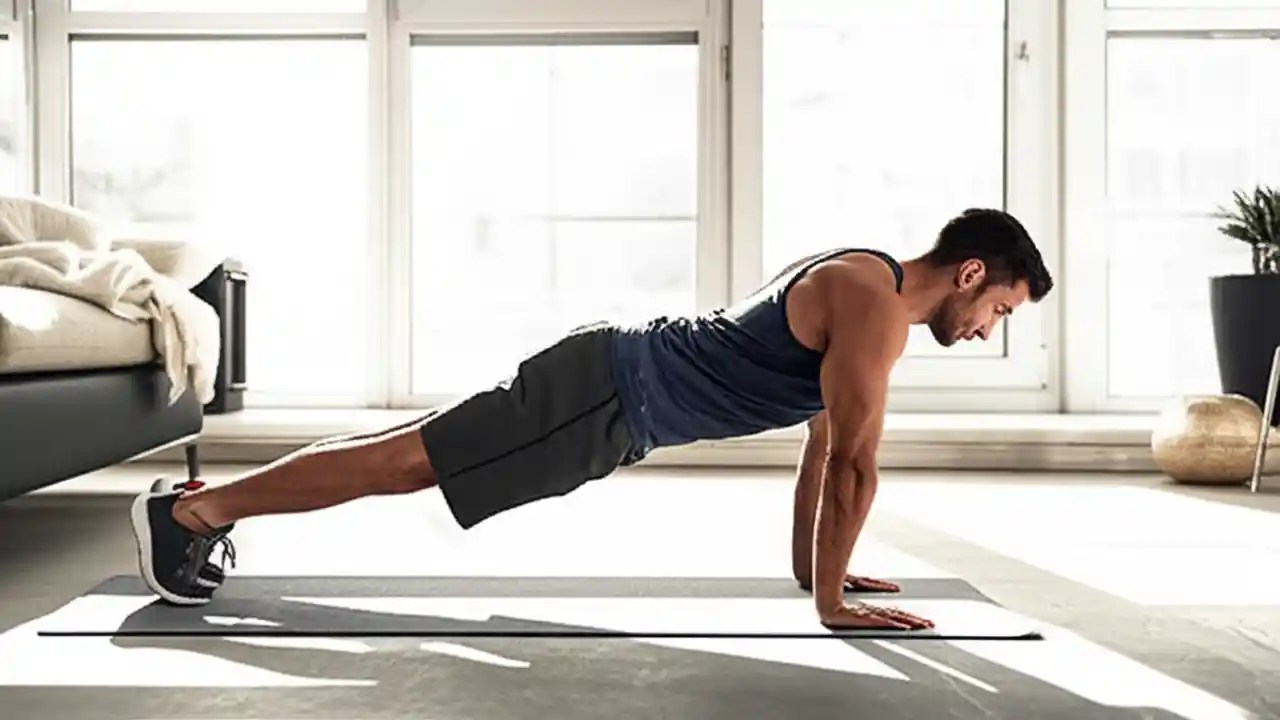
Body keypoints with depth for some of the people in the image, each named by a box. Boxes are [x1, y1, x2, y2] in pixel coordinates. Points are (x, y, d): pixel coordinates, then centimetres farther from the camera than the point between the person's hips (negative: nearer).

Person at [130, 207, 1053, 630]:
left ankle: (205, 503, 24)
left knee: (409, 455, 13)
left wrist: (811, 564, 22)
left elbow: (824, 445, 22)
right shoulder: (876, 303, -16)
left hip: (617, 381, 9)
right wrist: (833, 599, -12)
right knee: (404, 466, -5)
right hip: (610, 394, -9)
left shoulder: (861, 286, 15)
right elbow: (855, 464, -19)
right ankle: (191, 508, 4)